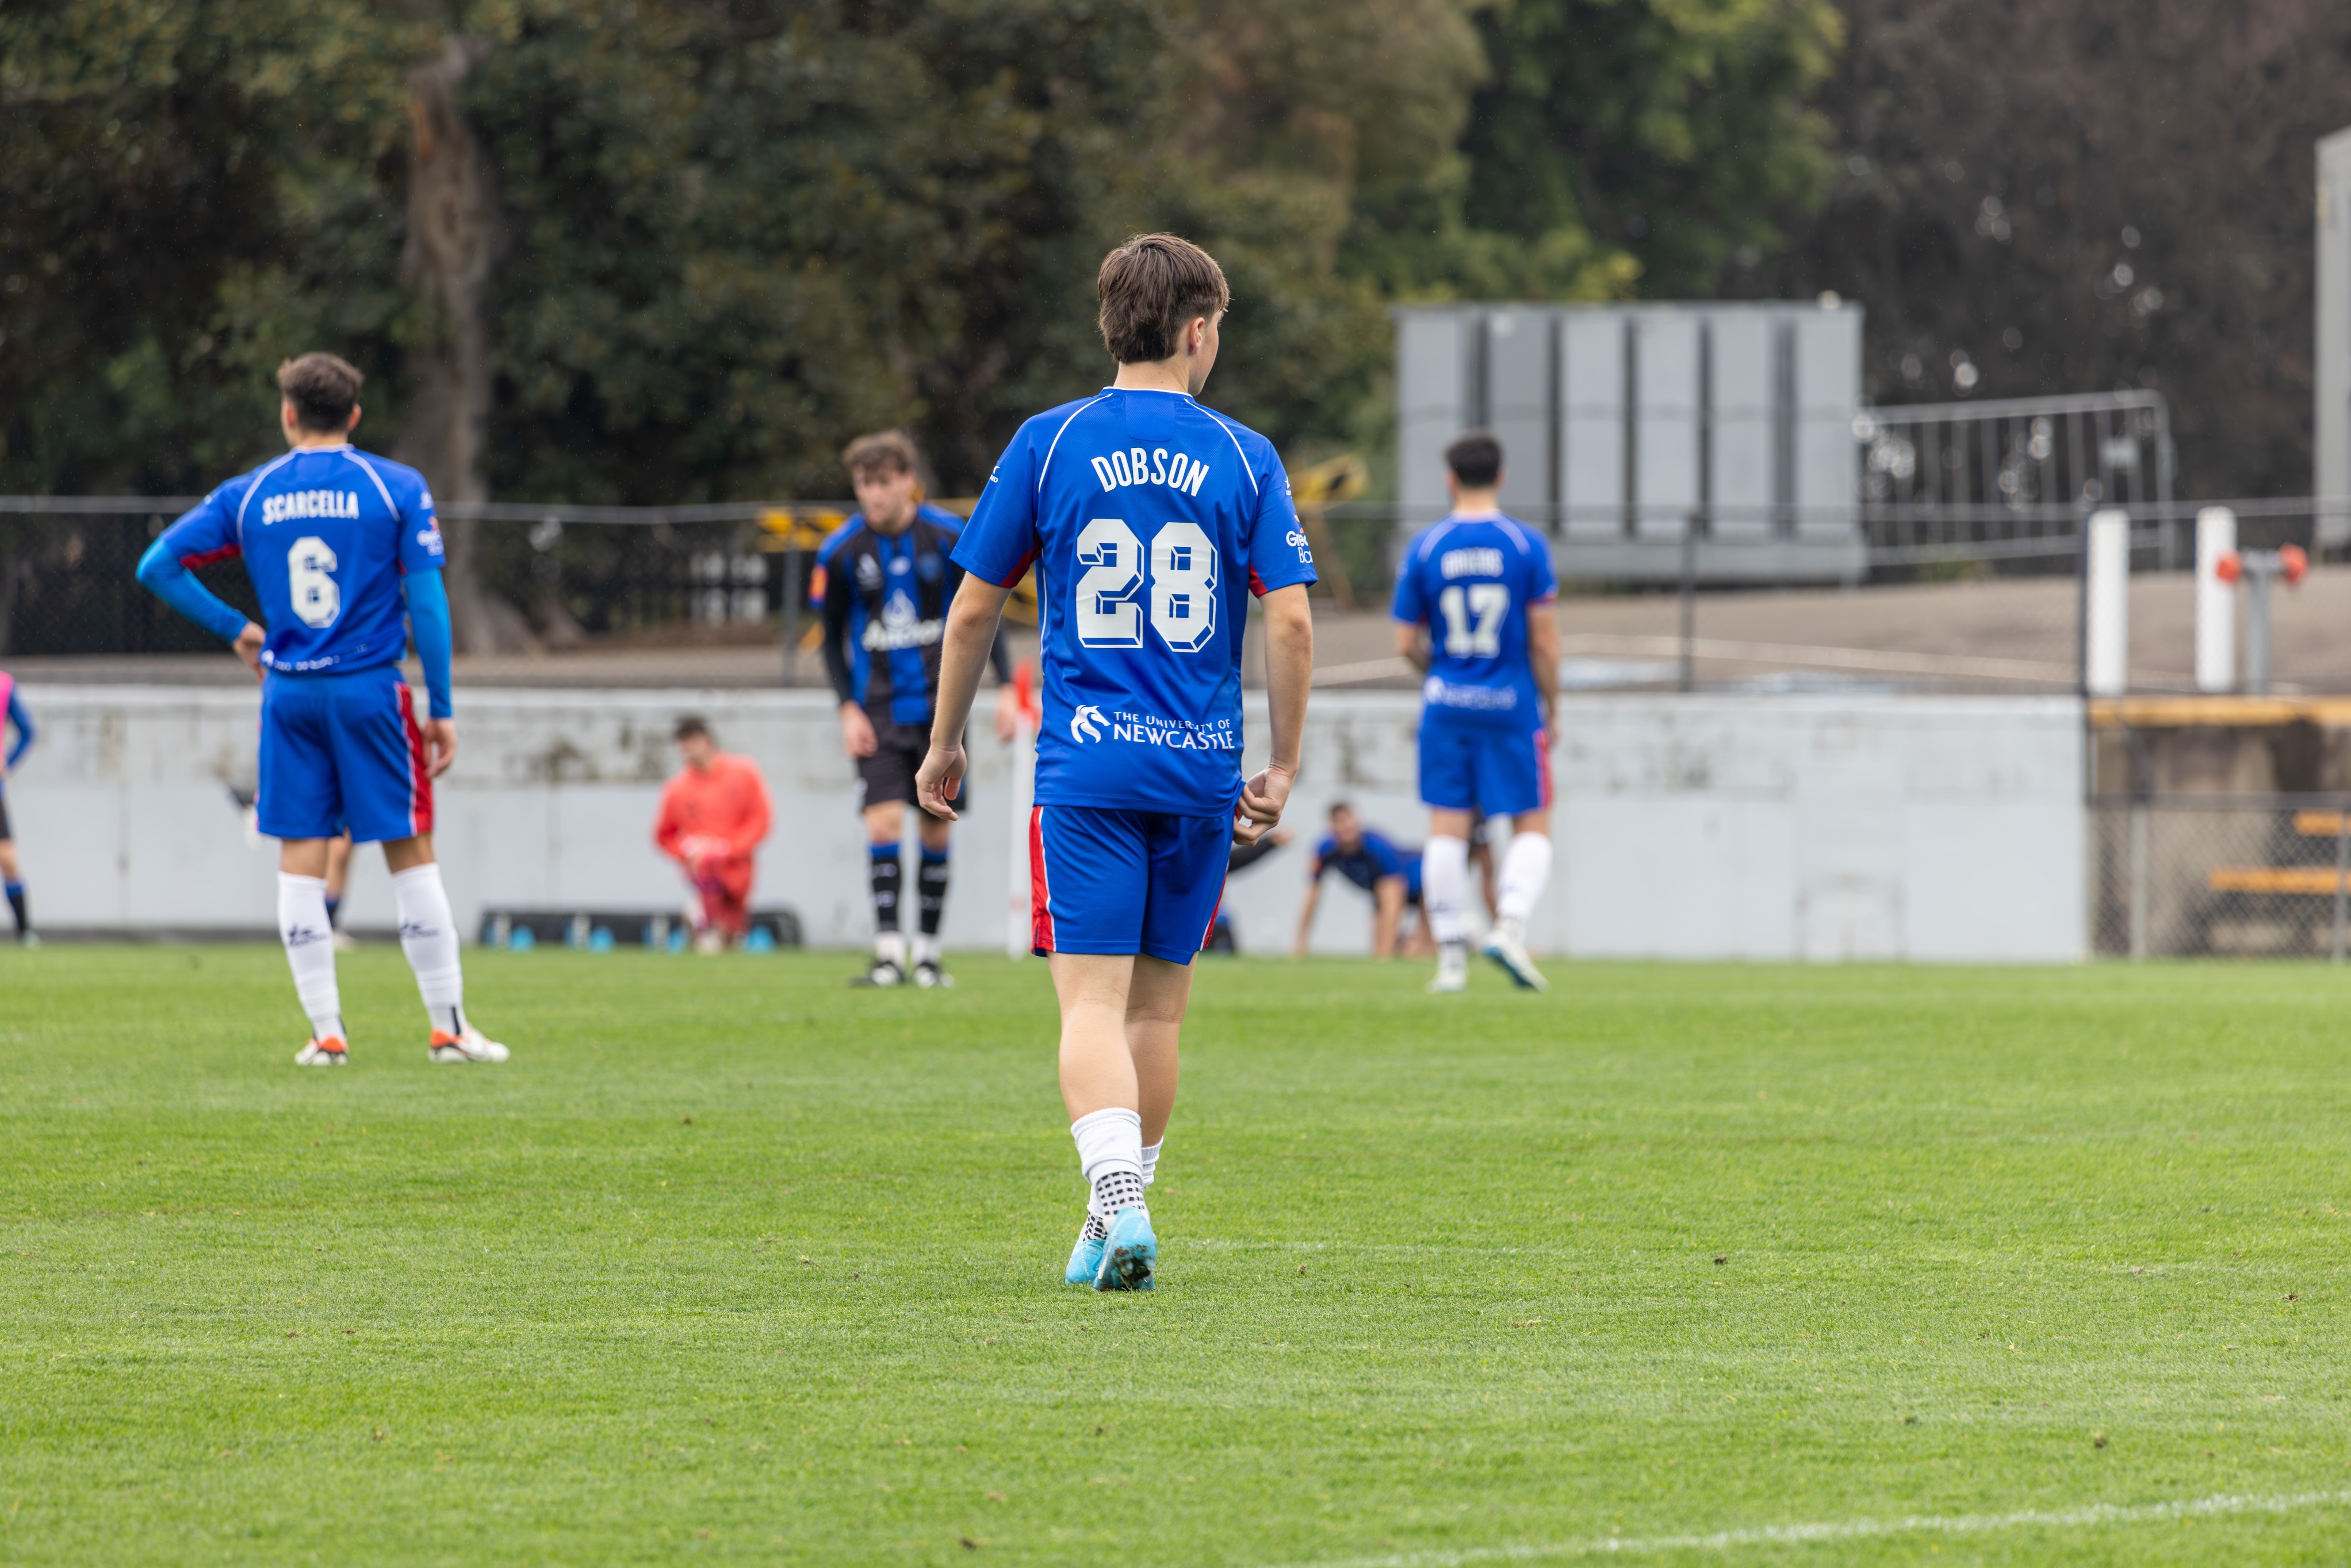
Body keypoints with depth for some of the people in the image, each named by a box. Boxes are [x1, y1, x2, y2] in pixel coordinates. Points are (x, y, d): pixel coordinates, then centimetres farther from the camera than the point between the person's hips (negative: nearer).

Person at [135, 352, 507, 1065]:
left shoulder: (247, 495, 5)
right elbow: (426, 601, -4)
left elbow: (157, 565, 5)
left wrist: (236, 628, 13)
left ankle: (325, 1031, 0)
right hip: (371, 688, -1)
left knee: (300, 858, 5)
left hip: (289, 694, 2)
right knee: (409, 852, 4)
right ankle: (448, 1026, 4)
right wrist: (441, 708, 0)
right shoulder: (398, 488, -1)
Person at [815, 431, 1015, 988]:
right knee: (883, 821, -16)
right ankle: (889, 953, -16)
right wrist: (848, 709, -5)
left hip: (939, 706, 1)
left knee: (936, 831, 4)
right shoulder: (840, 551, -6)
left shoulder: (949, 536, -6)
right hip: (877, 708, -1)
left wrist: (1006, 687, -2)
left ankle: (928, 952, 16)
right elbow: (833, 637, 5)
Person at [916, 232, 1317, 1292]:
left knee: (1093, 1003, -7)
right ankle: (1114, 1225, 19)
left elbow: (975, 608, 5)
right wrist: (1282, 768, 7)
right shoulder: (1243, 459, 2)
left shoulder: (1048, 444, 2)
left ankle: (1119, 1199, -28)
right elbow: (1291, 621, -3)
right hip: (1201, 768, 1)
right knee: (1158, 1005, 13)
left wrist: (944, 743, 17)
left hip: (1086, 767, -1)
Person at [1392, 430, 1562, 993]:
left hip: (1446, 706, 2)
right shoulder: (1526, 546, -5)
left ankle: (1451, 955, 3)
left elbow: (1406, 643, 3)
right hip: (1512, 708, -2)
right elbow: (1545, 640, -6)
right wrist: (1551, 709, 7)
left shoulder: (1425, 547, 0)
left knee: (1447, 829, 5)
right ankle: (1510, 923, -13)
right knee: (1532, 826, 8)